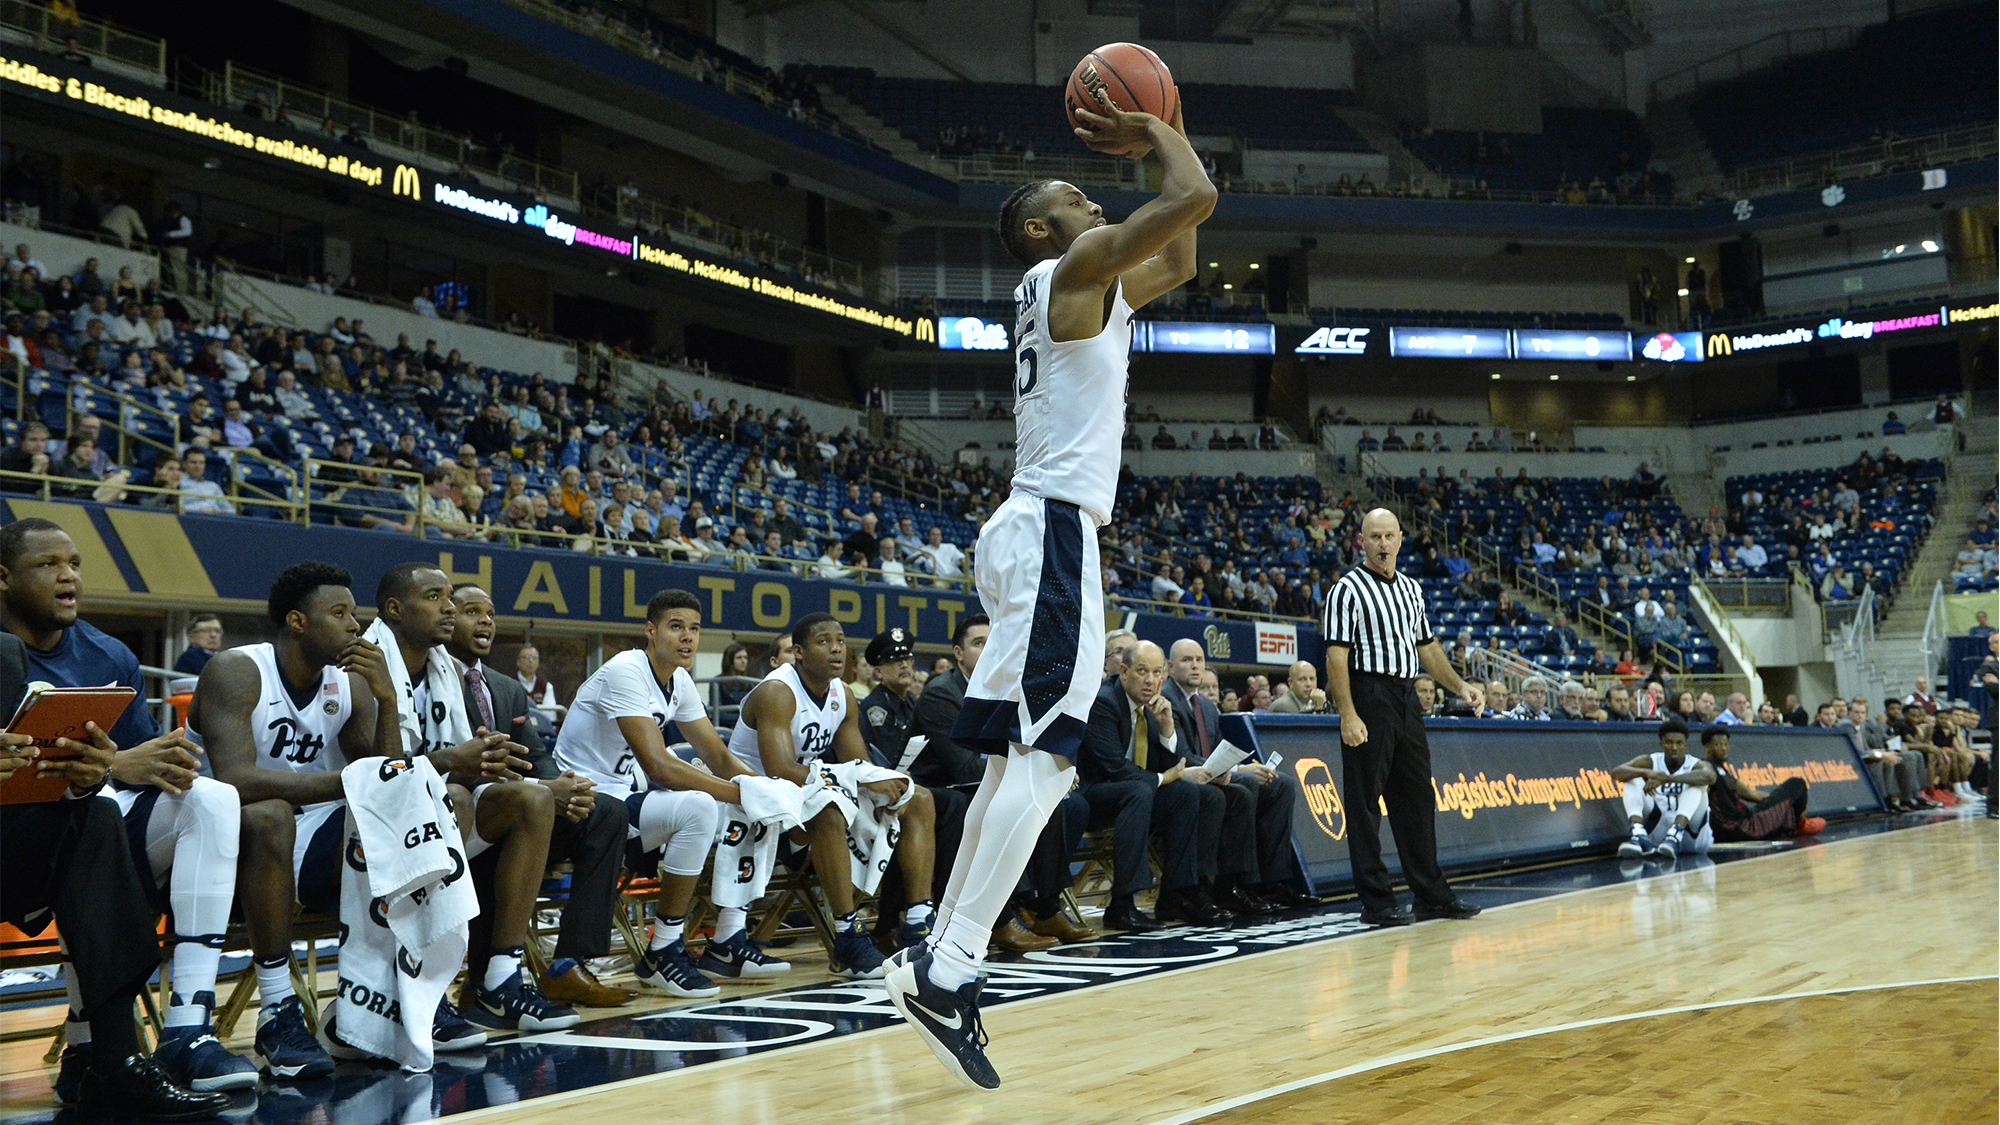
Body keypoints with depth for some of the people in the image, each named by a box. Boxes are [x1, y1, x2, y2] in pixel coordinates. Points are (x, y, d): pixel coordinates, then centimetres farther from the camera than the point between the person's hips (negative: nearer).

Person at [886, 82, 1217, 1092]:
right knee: (1043, 754, -18)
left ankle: (939, 960, 11)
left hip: (1037, 532, 10)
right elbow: (1197, 197, -10)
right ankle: (948, 970, -24)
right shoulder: (1074, 270, -3)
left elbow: (1179, 262, 36)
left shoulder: (1088, 290, 24)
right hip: (1054, 528, -10)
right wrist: (1156, 134, 8)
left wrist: (1158, 138, 30)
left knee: (1023, 762, 10)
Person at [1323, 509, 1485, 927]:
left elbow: (1427, 646, 24)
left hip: (1406, 698, 8)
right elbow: (1336, 656, -13)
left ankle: (1432, 896, 21)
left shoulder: (1411, 589, 16)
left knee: (1417, 798, 12)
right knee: (1365, 803, -3)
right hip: (1368, 698, -7)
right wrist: (1347, 714, -20)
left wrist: (1458, 685, 14)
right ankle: (1376, 902, 3)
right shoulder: (1348, 590, -6)